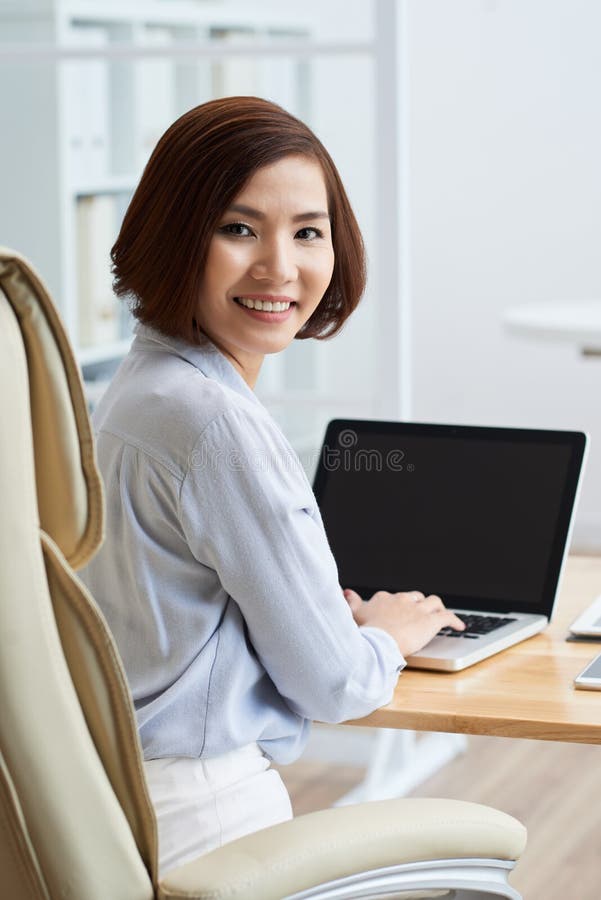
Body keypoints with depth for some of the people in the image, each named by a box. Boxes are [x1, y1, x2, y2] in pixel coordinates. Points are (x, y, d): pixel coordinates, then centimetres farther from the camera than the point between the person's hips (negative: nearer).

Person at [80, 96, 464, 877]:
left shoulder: (137, 388, 8)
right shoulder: (221, 425, -22)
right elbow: (330, 684, -14)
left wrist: (334, 611, 18)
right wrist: (388, 636, 7)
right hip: (201, 817, -10)